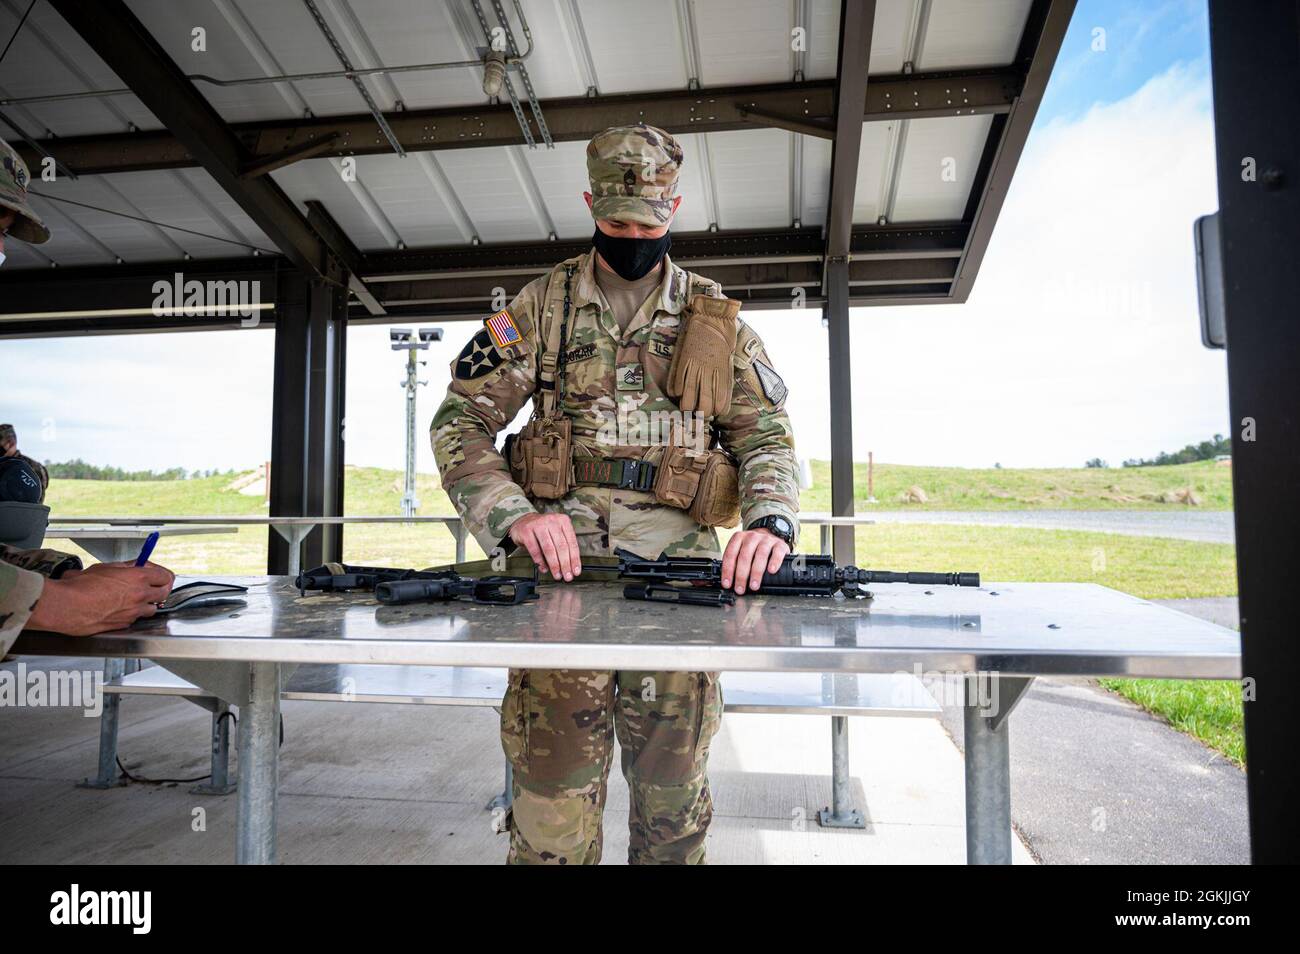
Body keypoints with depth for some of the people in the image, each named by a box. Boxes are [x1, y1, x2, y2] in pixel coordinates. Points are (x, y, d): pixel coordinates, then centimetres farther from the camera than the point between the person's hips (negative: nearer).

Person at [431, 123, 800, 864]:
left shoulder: (716, 317, 12)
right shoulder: (543, 305, 9)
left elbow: (768, 435, 9)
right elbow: (461, 421, 4)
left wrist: (771, 520, -13)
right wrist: (514, 513, -14)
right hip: (561, 562, -1)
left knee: (675, 802, 11)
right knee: (554, 802, 2)